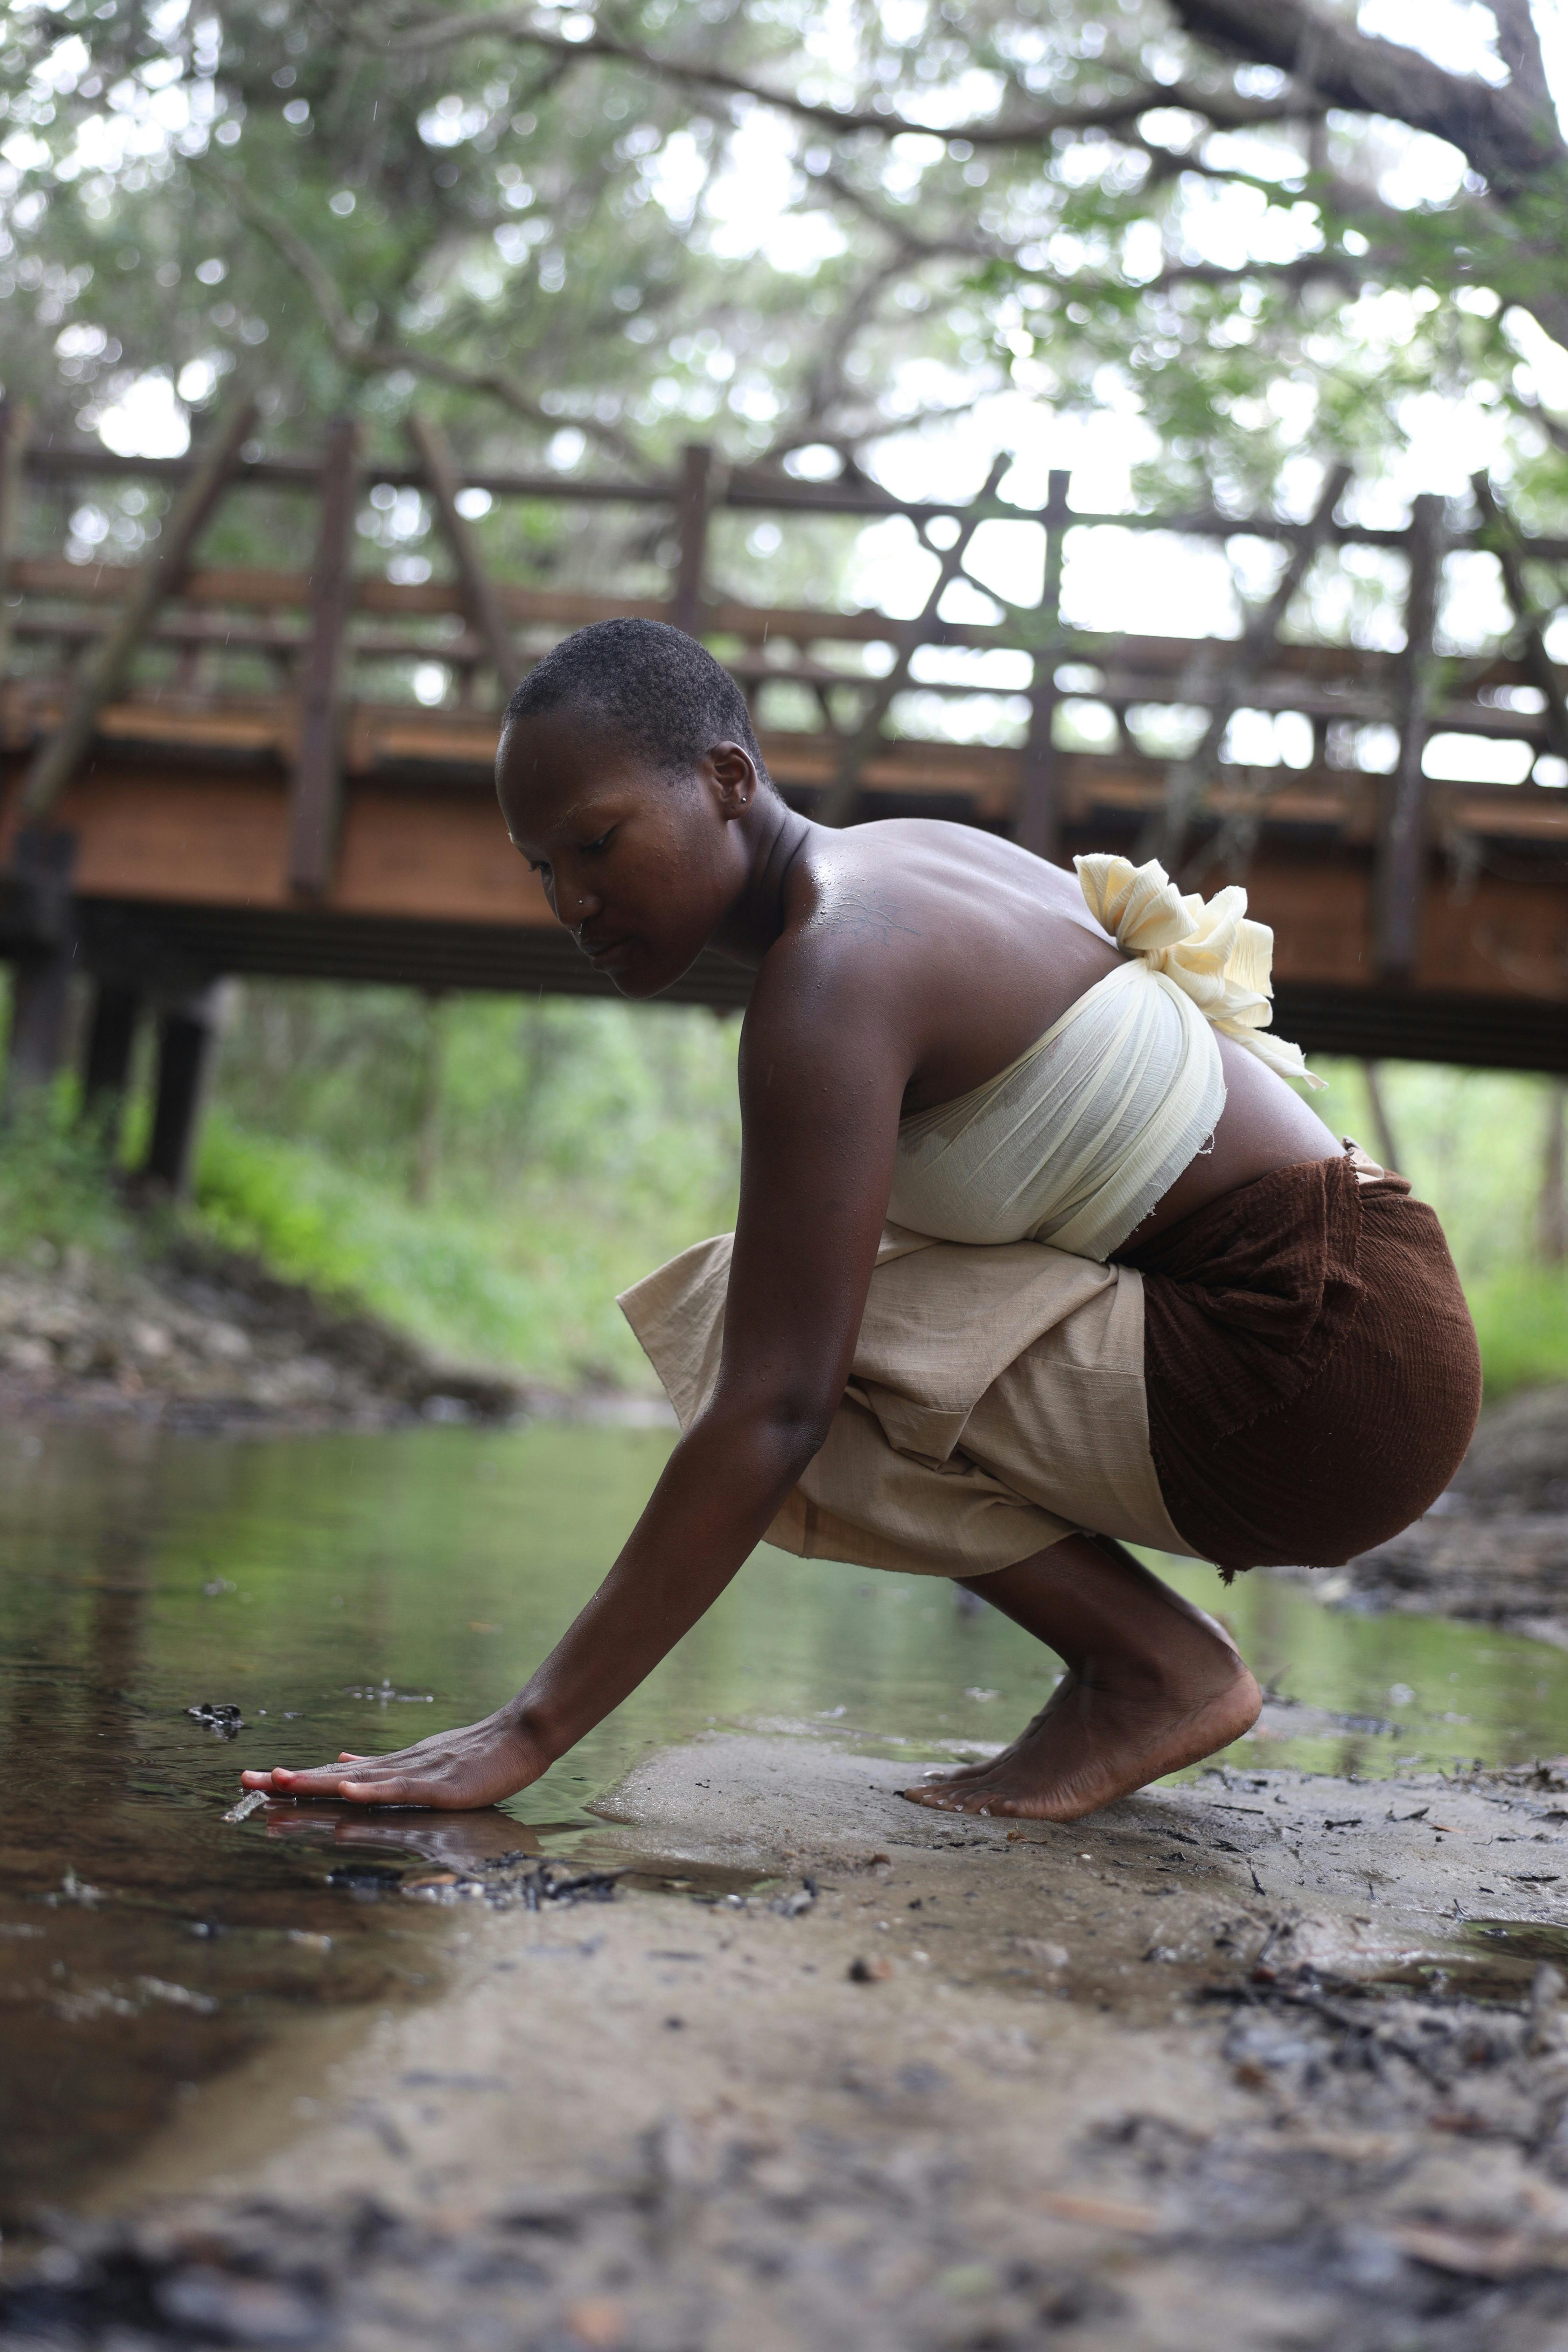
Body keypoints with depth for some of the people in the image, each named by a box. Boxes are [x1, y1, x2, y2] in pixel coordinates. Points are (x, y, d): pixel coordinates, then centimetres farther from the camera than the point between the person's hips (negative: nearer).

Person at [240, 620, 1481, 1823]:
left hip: (1322, 1364, -10)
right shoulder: (905, 864, 11)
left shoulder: (835, 969, -18)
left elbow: (770, 1411, -25)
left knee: (740, 1331, -12)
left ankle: (1158, 1665, -4)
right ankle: (1146, 1652, 10)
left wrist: (528, 1733, -25)